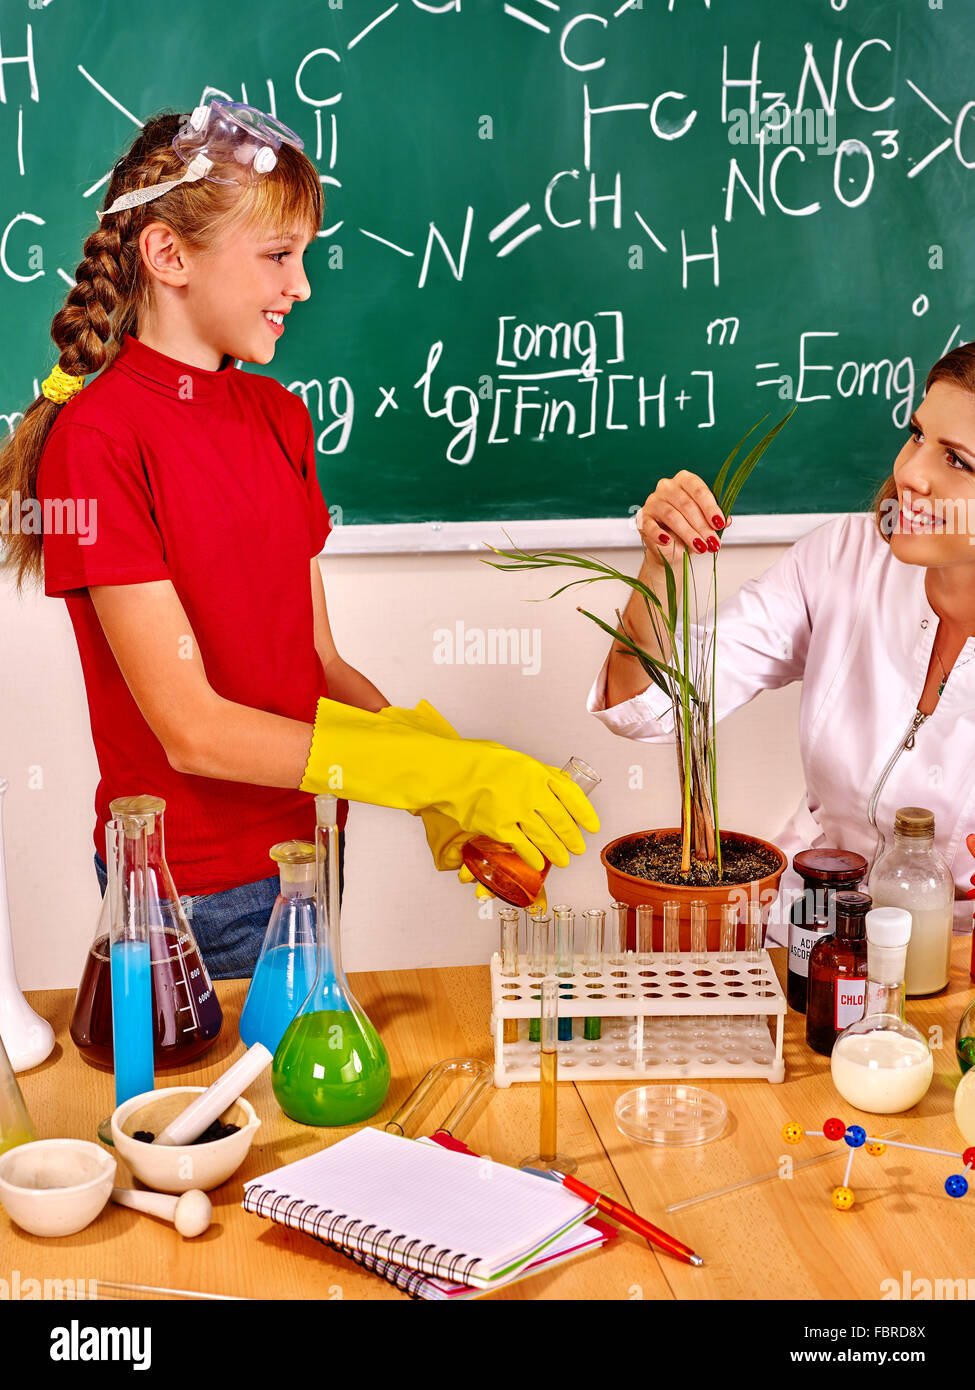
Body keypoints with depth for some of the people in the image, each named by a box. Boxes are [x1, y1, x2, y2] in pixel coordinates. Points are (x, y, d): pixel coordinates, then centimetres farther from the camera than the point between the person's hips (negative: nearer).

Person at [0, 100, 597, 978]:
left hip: (306, 845, 7)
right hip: (194, 892, -7)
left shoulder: (279, 417, 6)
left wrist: (451, 773, -11)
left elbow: (317, 660, 5)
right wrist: (442, 773, -24)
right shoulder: (98, 437, -17)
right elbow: (191, 728, -21)